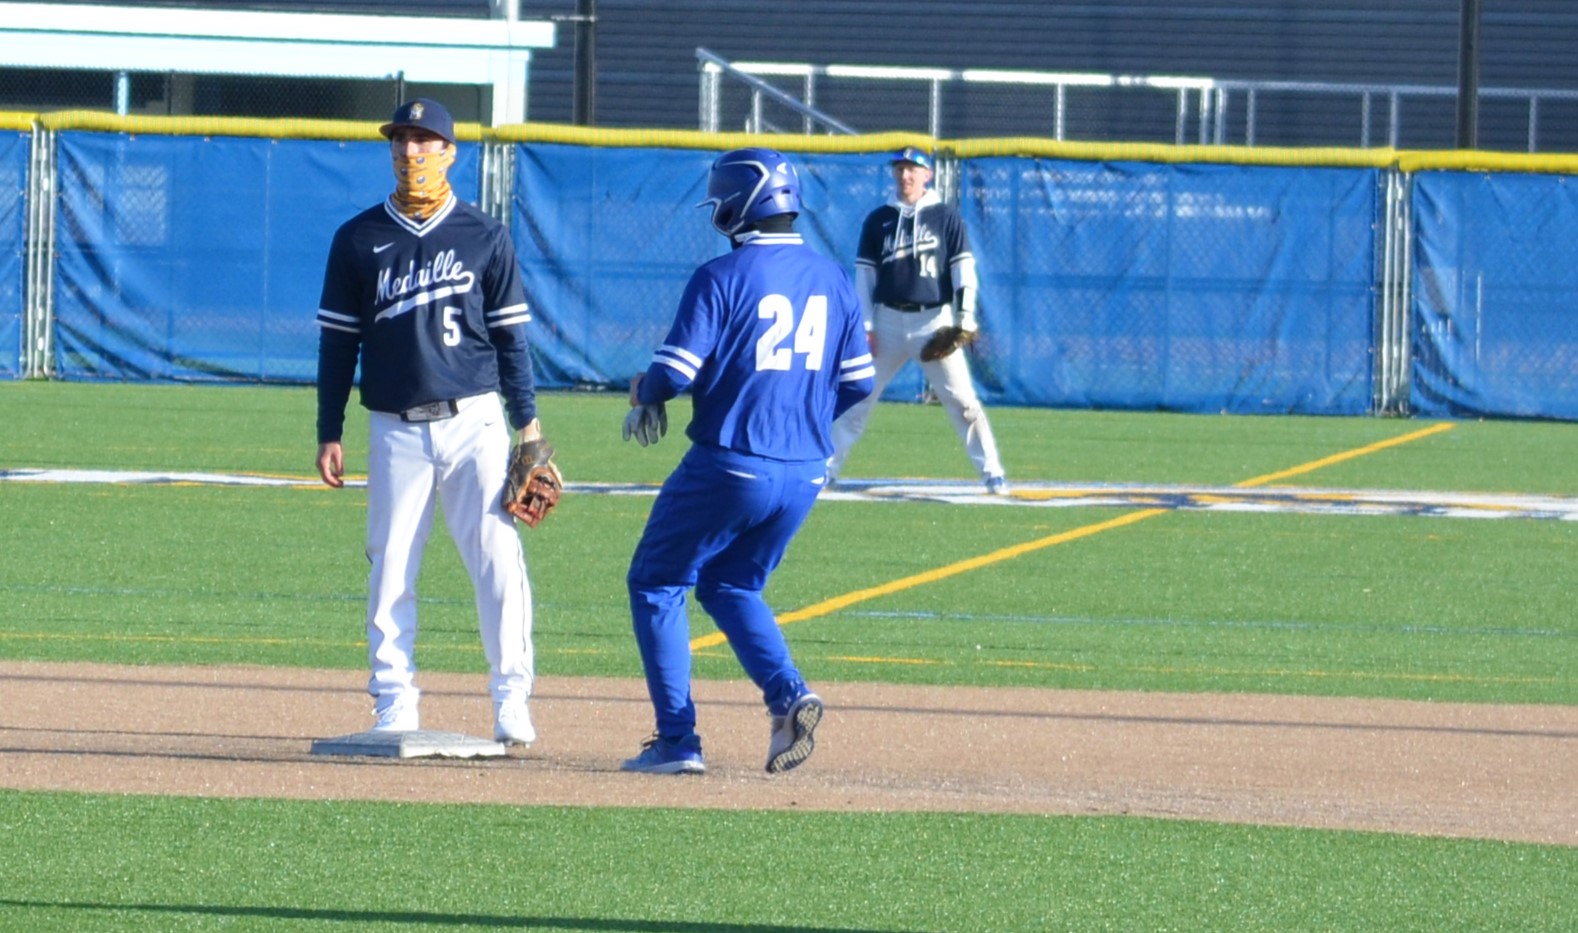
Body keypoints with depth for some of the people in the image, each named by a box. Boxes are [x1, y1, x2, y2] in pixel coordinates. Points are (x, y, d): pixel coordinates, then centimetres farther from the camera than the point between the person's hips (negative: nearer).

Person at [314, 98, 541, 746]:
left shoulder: (484, 237, 6)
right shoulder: (358, 240, 7)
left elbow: (509, 334, 8)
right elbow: (337, 341, 9)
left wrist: (527, 421, 1)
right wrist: (329, 435, 5)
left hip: (474, 423, -1)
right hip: (396, 430, 1)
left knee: (497, 558, -8)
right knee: (391, 569, 0)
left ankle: (511, 699, -3)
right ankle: (394, 704, 7)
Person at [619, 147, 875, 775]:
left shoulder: (722, 277, -12)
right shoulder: (832, 279, 7)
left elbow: (676, 371, -15)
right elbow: (857, 382, 9)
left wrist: (644, 392, 7)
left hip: (731, 465, -6)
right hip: (805, 472, 6)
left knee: (656, 583, 10)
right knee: (732, 586, 24)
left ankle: (677, 740, 3)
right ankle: (787, 693, -2)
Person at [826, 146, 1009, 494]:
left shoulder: (945, 218, 2)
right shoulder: (878, 220, 8)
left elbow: (963, 269, 0)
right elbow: (864, 274, 7)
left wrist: (965, 318, -10)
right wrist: (865, 326, 0)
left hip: (934, 320, -2)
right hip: (889, 320, 2)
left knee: (961, 398, -6)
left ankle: (992, 472, -2)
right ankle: (827, 468, 10)